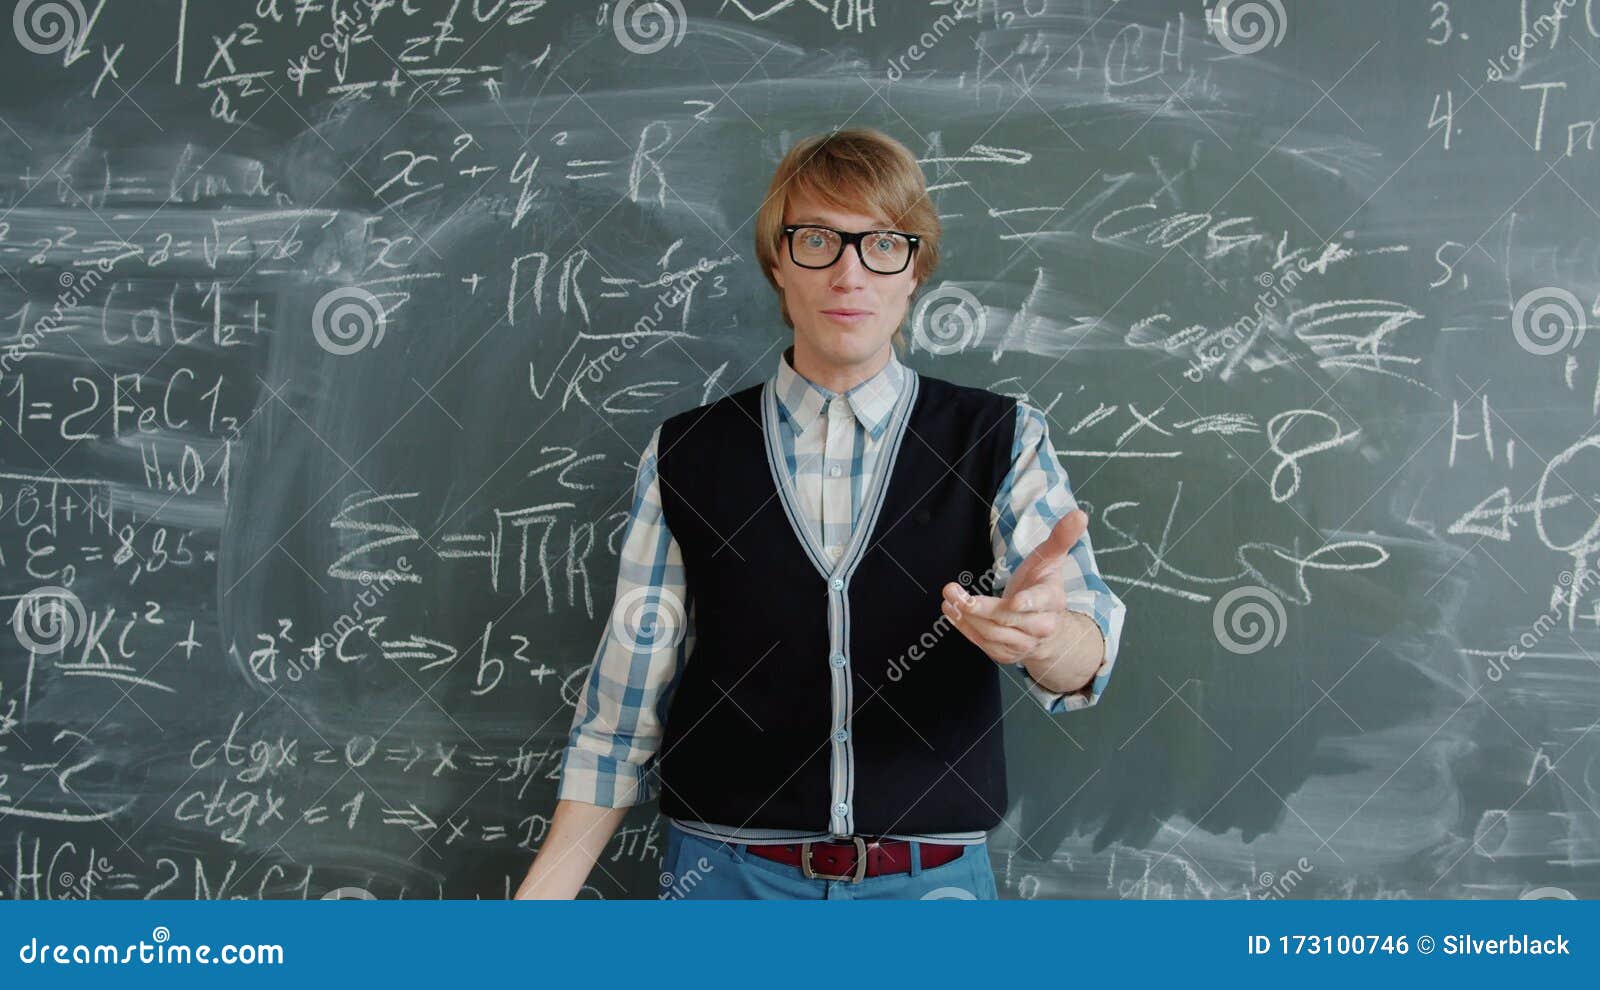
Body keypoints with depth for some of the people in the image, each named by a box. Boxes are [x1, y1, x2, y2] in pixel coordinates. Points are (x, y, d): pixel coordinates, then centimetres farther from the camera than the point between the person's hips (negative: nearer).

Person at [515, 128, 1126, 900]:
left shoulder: (1002, 441, -1)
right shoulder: (682, 457, 1)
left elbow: (1079, 667, -14)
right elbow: (624, 701, 3)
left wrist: (1042, 628, -38)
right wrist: (543, 892, -4)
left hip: (933, 879, 0)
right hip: (724, 873, 0)